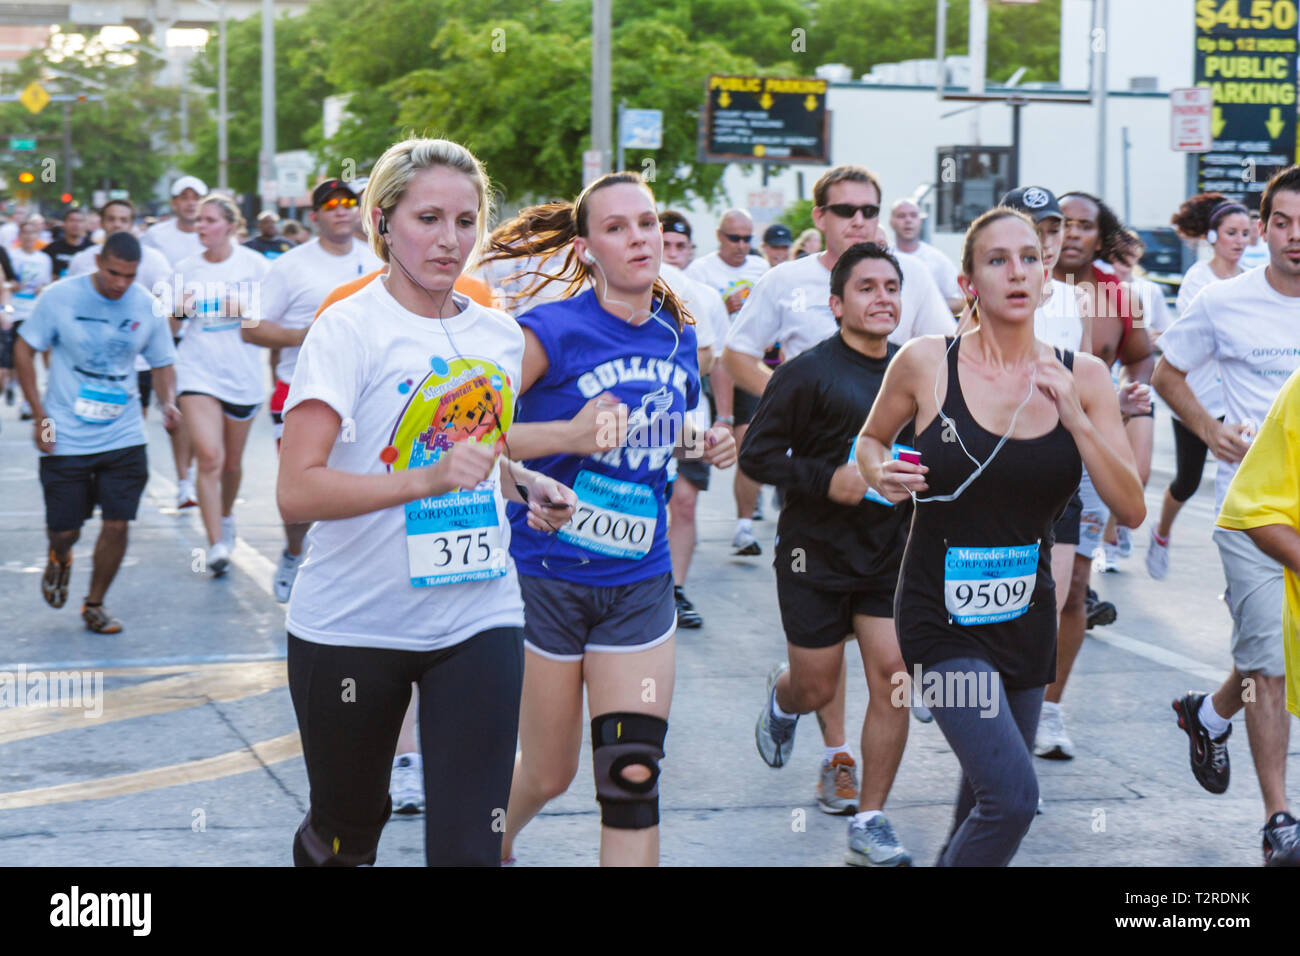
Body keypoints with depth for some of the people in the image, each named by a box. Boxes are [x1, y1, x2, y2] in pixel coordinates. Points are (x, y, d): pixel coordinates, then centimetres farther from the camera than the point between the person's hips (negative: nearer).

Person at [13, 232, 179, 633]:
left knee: (117, 524, -4)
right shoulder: (59, 297, -9)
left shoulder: (147, 308, -2)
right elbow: (24, 351, 0)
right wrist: (40, 415, -6)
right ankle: (59, 559, 41)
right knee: (64, 530, 3)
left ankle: (94, 605, 18)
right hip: (66, 437, -2)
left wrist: (168, 401, -11)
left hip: (124, 437, 2)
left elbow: (162, 364, 10)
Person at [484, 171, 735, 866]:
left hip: (639, 583, 4)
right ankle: (494, 845, 42)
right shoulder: (550, 331, -13)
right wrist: (567, 434, -27)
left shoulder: (678, 337, 6)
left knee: (633, 775, -5)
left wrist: (703, 444, 3)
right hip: (547, 577, -4)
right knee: (548, 776, 8)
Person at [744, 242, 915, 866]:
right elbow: (756, 454, -11)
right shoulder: (808, 373, -11)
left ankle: (869, 823, 3)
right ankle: (780, 699, 46)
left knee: (892, 675, -8)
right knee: (816, 689, 6)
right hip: (816, 555, -4)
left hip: (892, 554, 4)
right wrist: (828, 480, -22)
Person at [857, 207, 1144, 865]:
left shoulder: (1081, 377, -1)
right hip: (941, 614, -4)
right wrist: (881, 475, -11)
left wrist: (1077, 418, -17)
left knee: (986, 799, 18)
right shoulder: (925, 362, -8)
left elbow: (1131, 510, -5)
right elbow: (871, 439, 11)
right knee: (1012, 796, -20)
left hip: (1025, 613, 4)